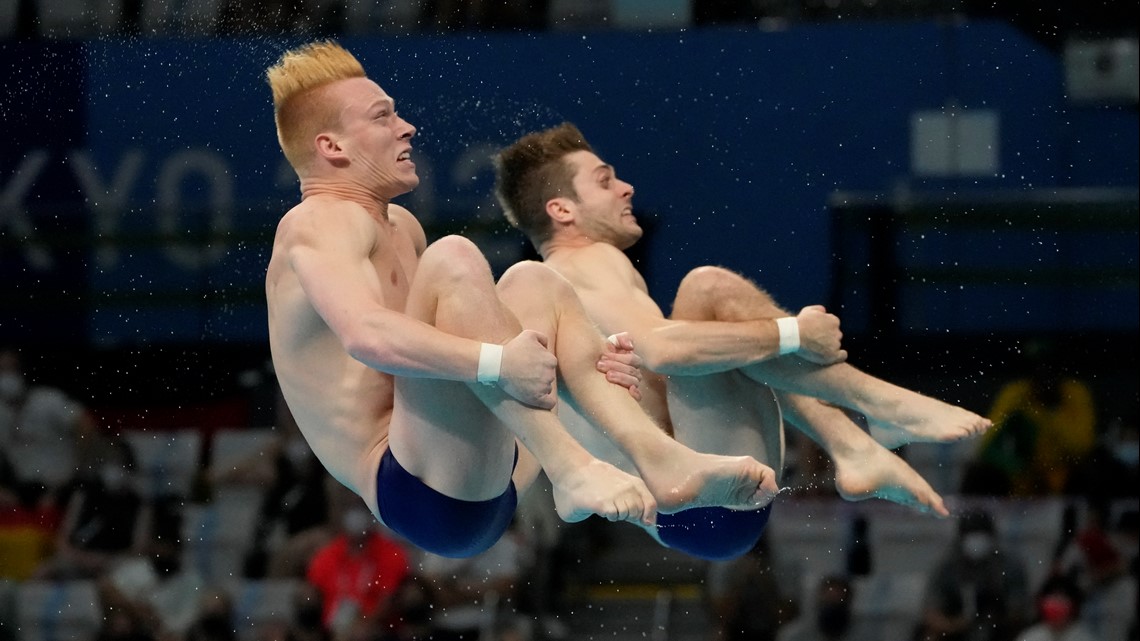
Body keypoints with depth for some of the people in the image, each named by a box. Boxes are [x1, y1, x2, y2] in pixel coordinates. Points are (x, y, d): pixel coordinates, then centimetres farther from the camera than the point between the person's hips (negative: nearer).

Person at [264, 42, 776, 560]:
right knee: (453, 258, -21)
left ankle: (660, 460, -5)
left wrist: (587, 358, 5)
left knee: (530, 283, 16)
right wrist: (500, 362, -35)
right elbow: (368, 336, -26)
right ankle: (569, 470, -33)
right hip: (416, 495, -10)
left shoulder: (400, 228, 25)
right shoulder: (319, 225, -6)